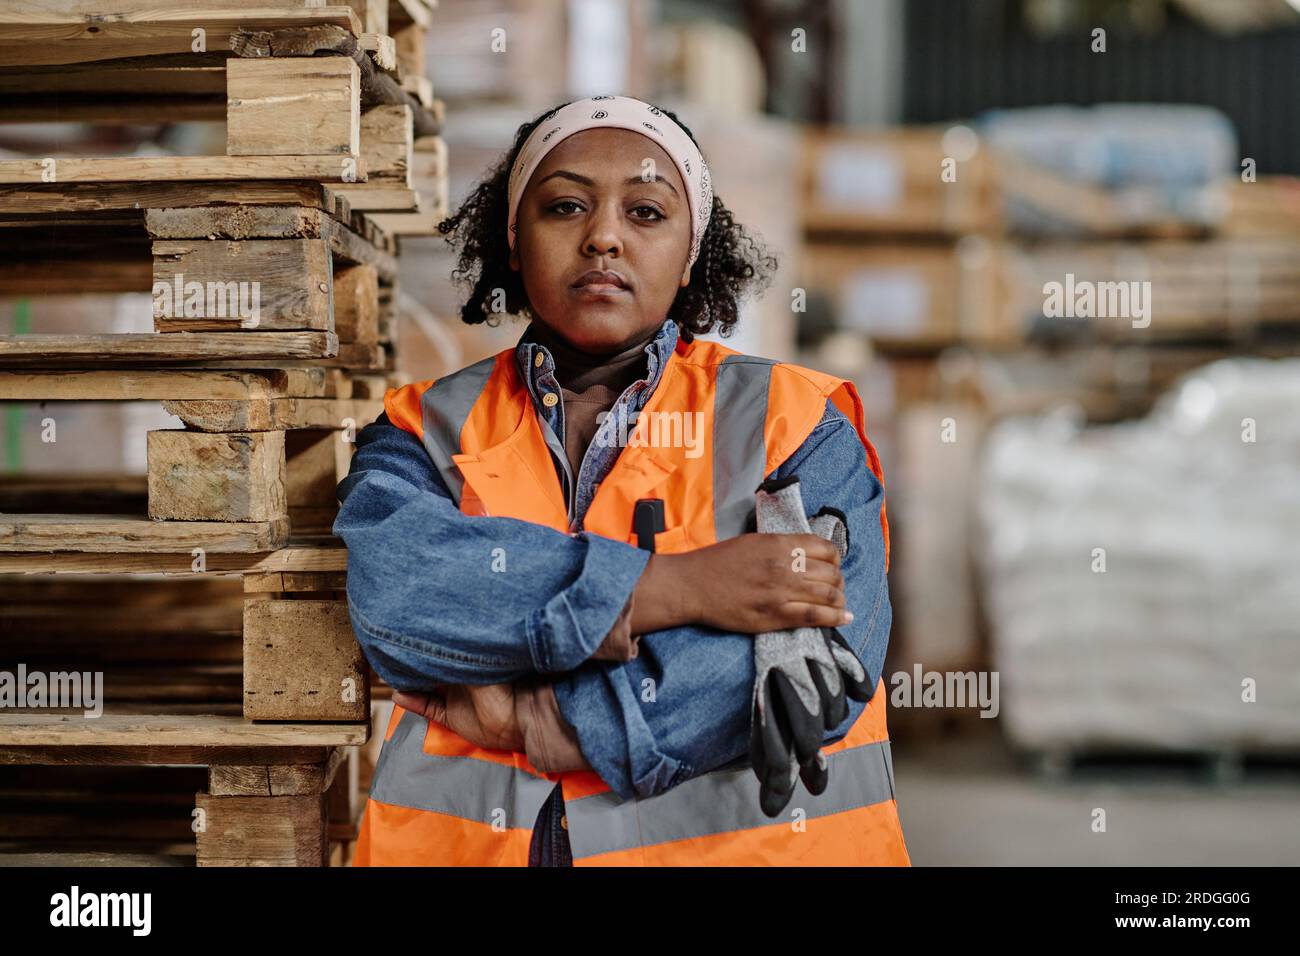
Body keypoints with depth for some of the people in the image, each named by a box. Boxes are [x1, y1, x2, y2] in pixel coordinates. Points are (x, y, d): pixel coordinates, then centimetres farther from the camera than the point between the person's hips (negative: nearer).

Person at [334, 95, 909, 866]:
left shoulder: (796, 421, 3)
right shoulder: (429, 426, 7)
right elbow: (392, 593, -12)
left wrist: (540, 717, -12)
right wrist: (673, 588, -18)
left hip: (740, 838, 0)